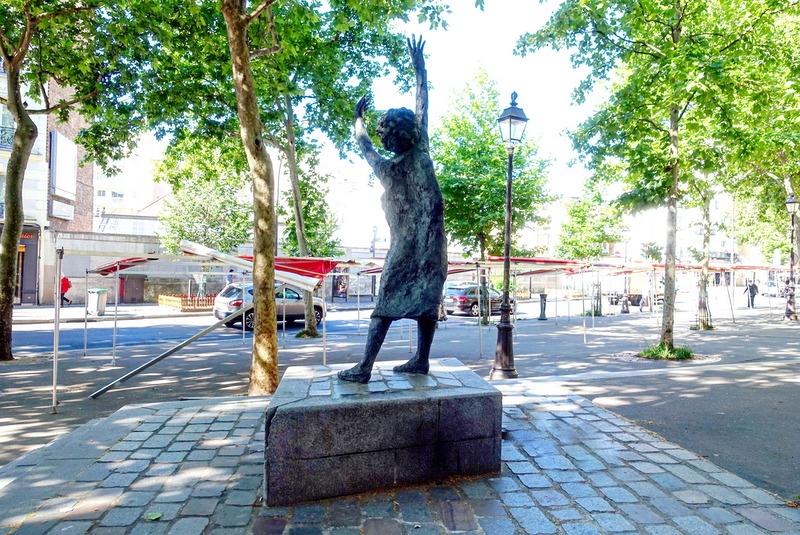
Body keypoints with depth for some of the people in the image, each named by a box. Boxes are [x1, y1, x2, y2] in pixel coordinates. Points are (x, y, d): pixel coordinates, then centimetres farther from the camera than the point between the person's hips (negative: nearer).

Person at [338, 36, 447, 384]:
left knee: (386, 305, -2)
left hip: (404, 247, -2)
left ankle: (364, 368, -2)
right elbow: (423, 107, 10)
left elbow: (363, 143, 19)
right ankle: (421, 360, 15)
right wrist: (419, 68, 18)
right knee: (427, 300, 8)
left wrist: (358, 117, 36)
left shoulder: (384, 169, -1)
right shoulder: (420, 154, 0)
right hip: (433, 244, 2)